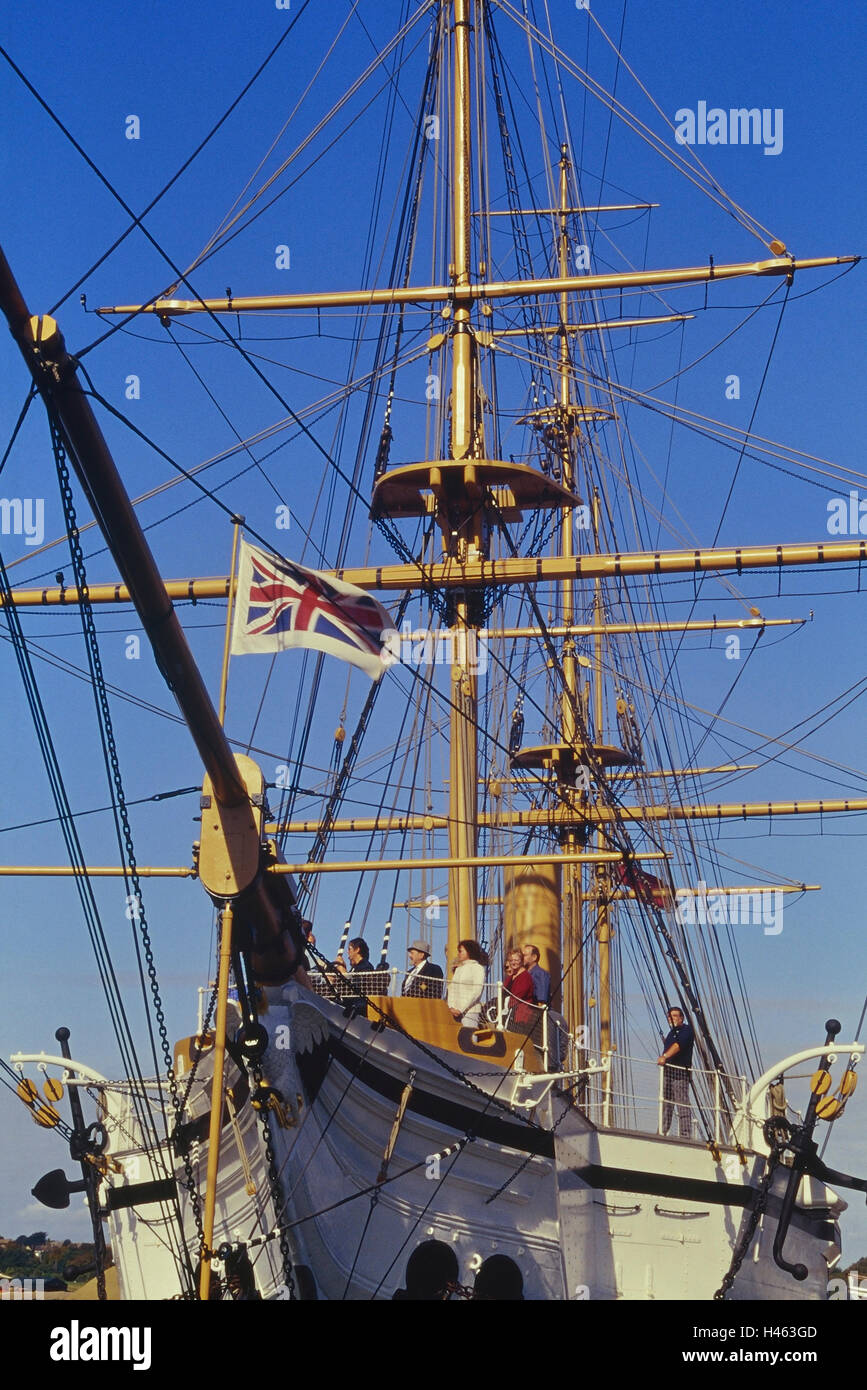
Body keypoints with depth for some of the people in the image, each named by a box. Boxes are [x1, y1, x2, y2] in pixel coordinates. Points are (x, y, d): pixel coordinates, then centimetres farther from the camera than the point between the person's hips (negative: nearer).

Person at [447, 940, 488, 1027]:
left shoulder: (478, 968, -1)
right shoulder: (458, 969, 20)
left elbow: (476, 992, -9)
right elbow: (451, 989, 14)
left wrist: (461, 1009, -12)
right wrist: (451, 1007, -2)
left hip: (470, 1011, -6)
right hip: (455, 1012, 6)